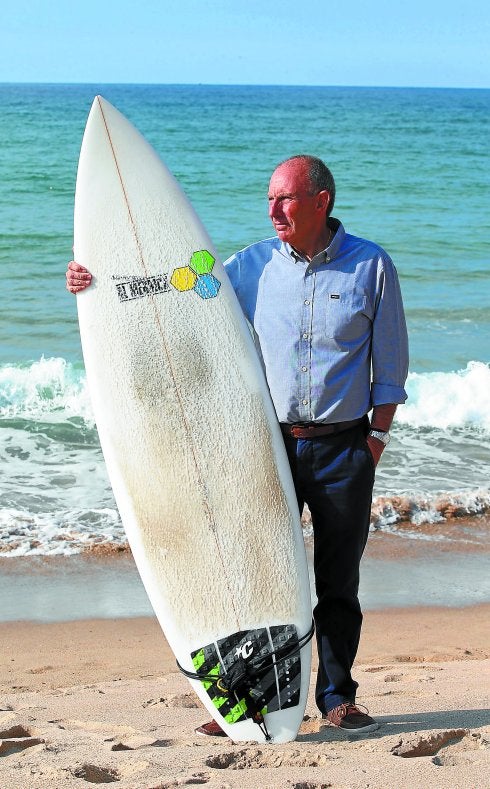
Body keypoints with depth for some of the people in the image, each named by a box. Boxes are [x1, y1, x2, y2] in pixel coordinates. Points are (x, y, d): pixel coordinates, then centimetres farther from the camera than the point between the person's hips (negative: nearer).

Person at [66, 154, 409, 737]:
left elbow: (391, 362, 4)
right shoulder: (253, 266, 3)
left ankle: (337, 697, 19)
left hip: (344, 449, -1)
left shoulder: (371, 266, -1)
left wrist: (376, 436, -3)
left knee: (338, 579, 6)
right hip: (273, 443, 2)